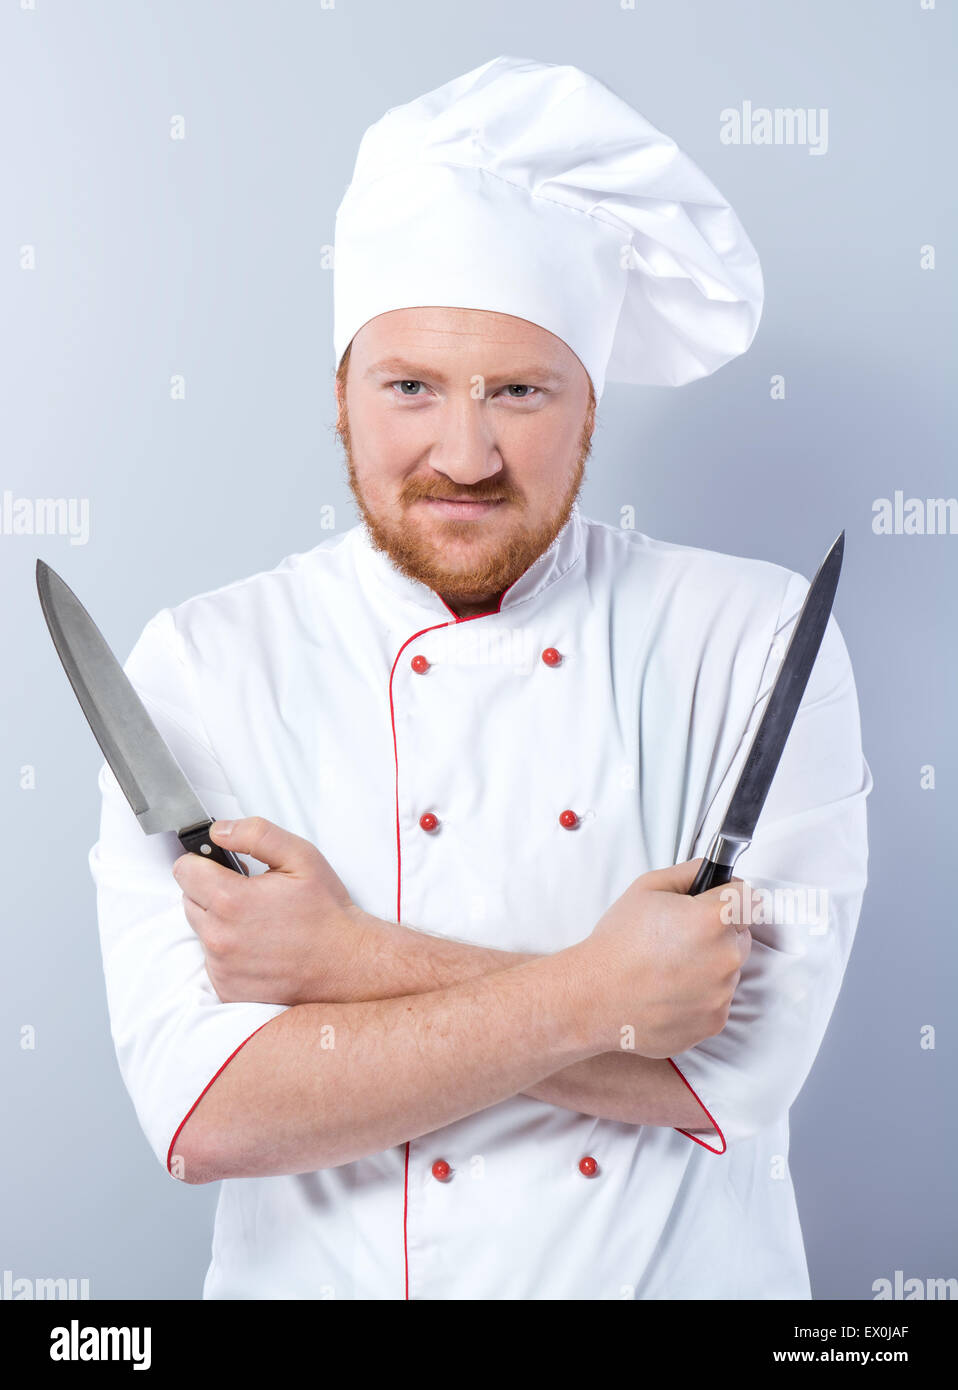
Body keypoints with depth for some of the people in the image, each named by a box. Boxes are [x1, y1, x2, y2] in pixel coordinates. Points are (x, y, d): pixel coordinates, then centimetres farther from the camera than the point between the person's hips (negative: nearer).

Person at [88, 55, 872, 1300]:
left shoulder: (756, 637, -7)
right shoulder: (202, 663, -7)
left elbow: (736, 1065, -15)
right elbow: (206, 1113, -15)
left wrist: (348, 961, -17)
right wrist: (596, 992, -18)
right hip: (324, 1275, 0)